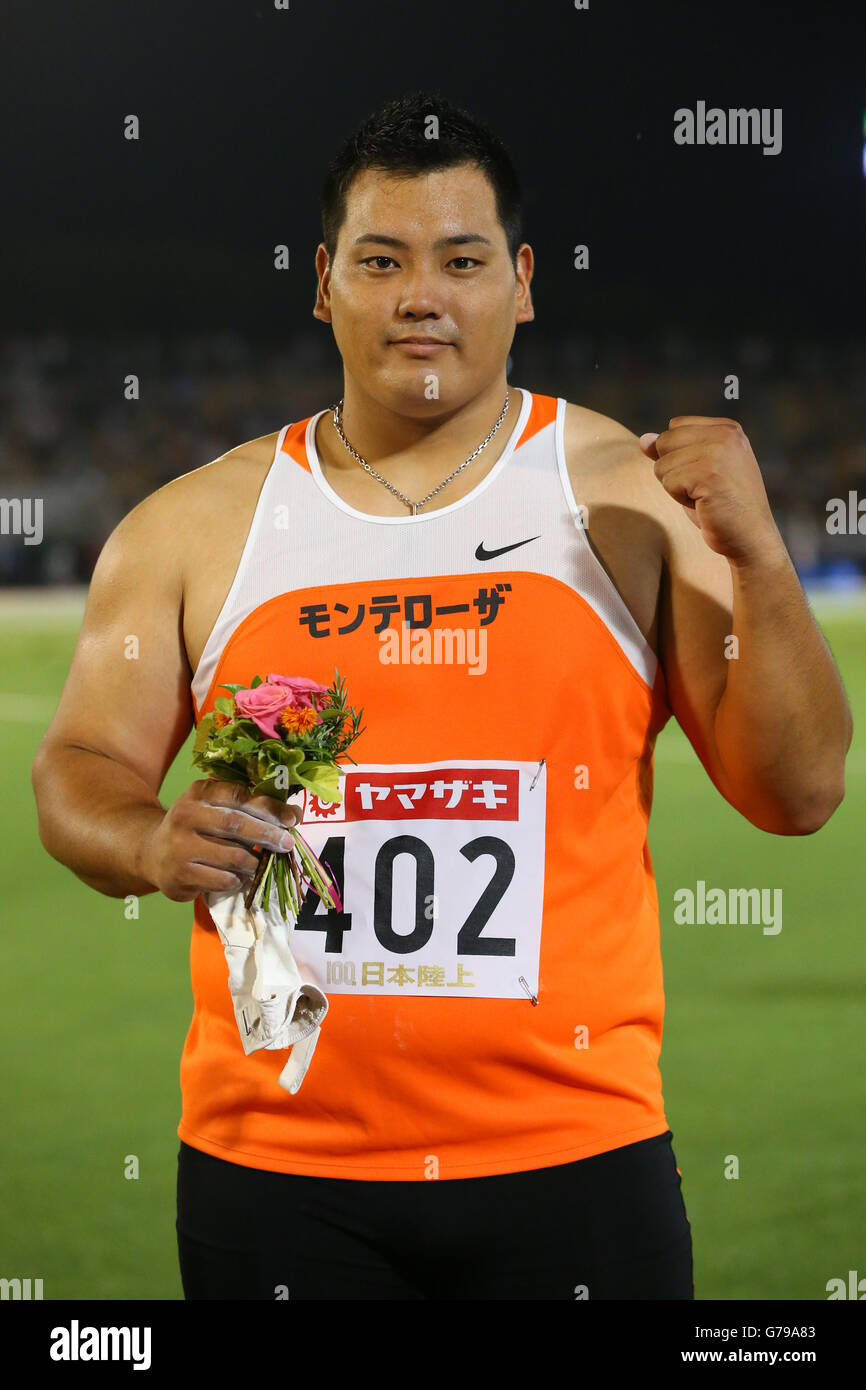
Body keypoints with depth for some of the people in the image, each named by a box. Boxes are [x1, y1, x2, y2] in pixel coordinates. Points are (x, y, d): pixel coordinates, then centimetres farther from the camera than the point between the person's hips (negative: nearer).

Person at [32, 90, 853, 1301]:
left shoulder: (633, 496, 2)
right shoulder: (196, 526, 7)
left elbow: (799, 794, 1)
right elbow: (76, 774, 11)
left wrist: (757, 557, -13)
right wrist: (151, 845, -11)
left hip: (572, 1157, -1)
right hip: (275, 1158, 1)